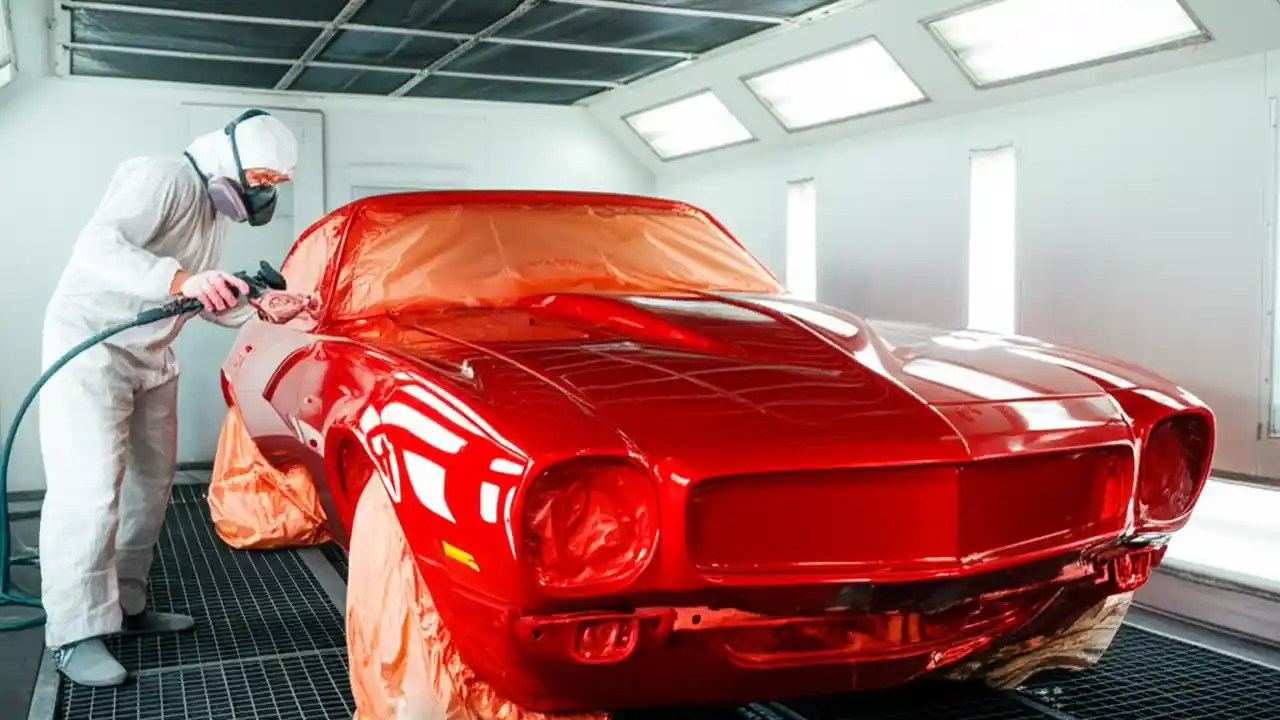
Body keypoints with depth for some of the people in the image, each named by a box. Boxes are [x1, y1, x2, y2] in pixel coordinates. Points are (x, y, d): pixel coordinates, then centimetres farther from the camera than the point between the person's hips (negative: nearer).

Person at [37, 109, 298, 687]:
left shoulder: (214, 209, 12)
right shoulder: (161, 178, -18)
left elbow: (204, 300, 17)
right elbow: (97, 247, -31)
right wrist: (180, 280, -43)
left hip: (151, 355, 10)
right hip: (89, 343, -9)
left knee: (148, 484, 8)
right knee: (90, 488, -13)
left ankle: (125, 606, 18)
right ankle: (76, 634, -9)